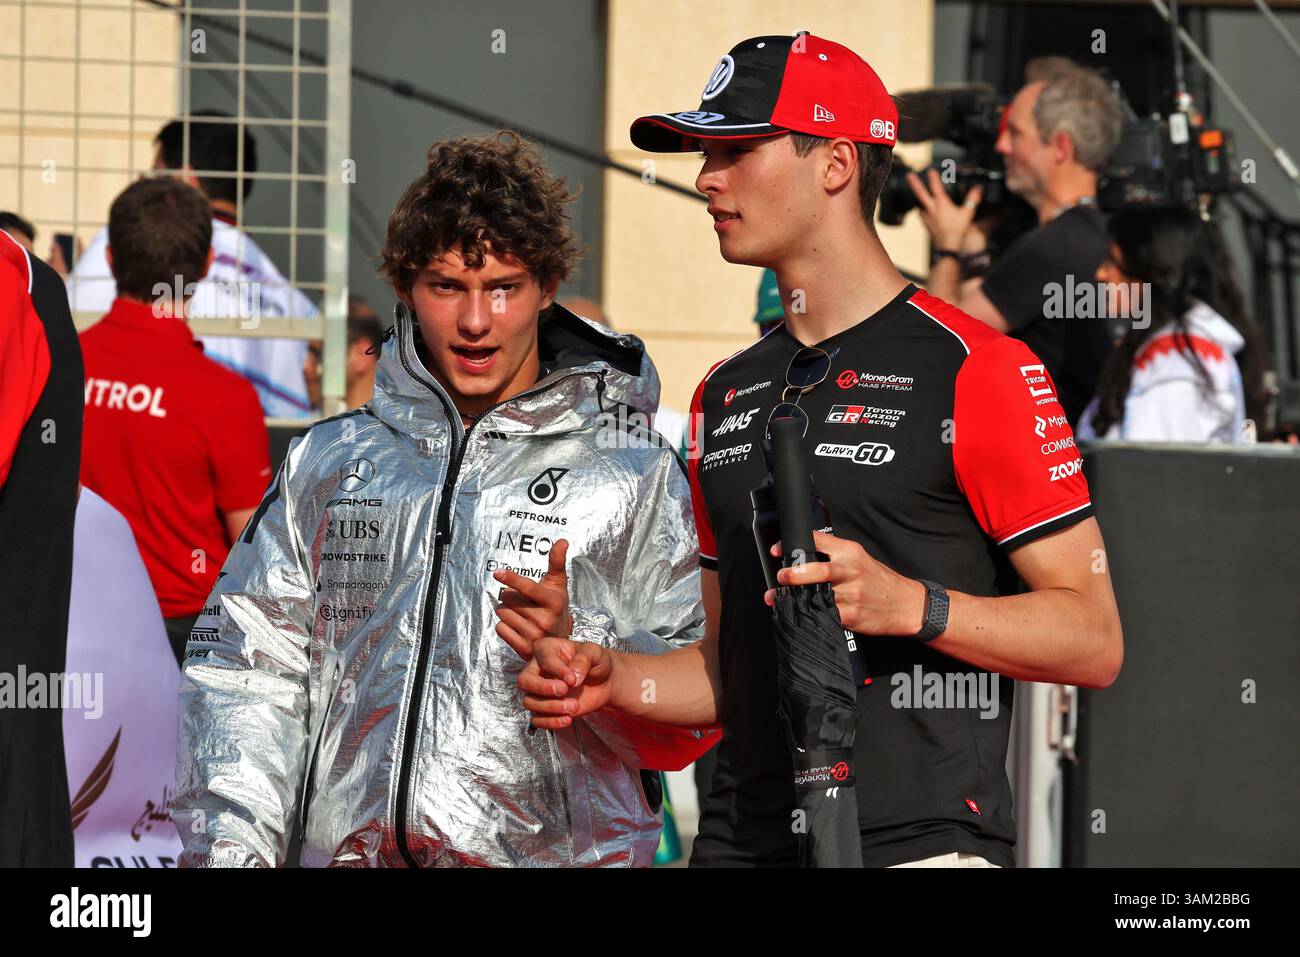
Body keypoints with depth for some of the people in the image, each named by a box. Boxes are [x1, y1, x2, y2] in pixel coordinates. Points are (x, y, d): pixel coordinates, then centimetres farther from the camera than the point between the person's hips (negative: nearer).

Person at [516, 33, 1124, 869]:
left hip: (923, 843, -6)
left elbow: (1094, 641, -8)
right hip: (742, 844, 6)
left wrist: (909, 604, -20)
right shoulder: (726, 397, 18)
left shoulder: (976, 368, -4)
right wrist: (612, 681, 4)